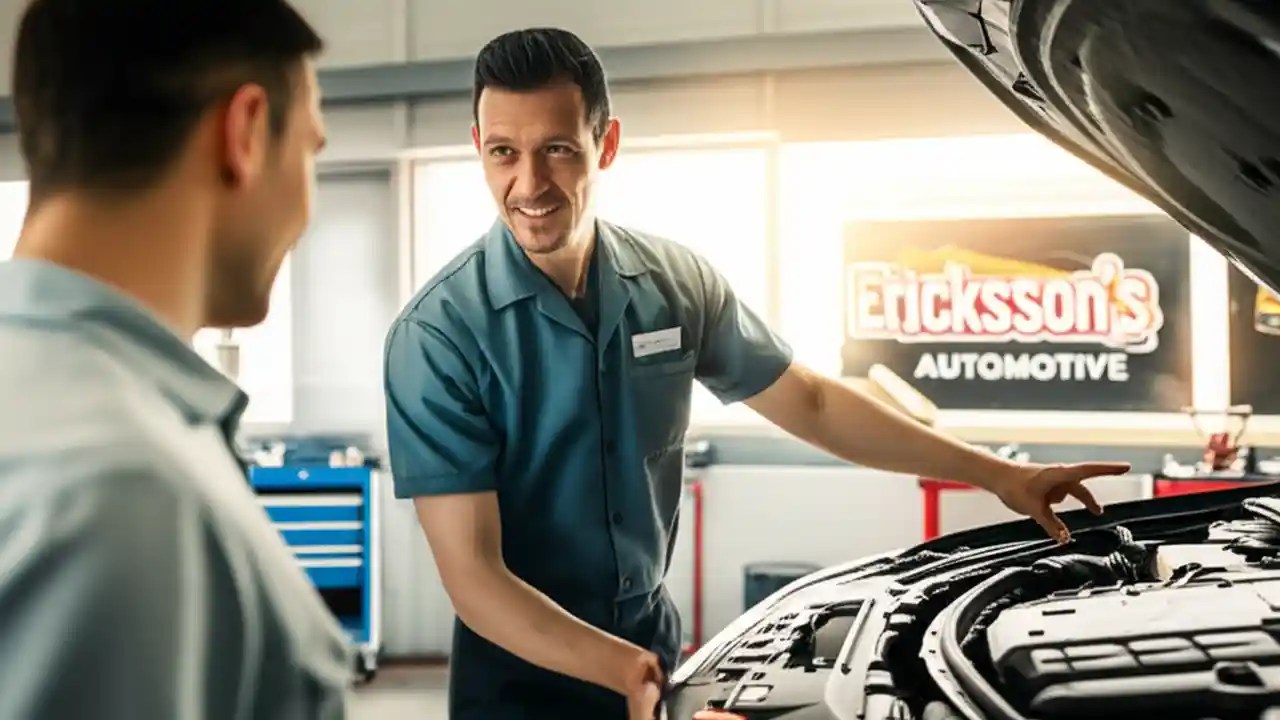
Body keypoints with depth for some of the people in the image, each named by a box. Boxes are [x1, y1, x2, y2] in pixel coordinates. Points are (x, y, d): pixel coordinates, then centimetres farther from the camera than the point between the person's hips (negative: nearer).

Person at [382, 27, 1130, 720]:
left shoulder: (676, 283, -6)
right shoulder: (439, 334, -19)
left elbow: (810, 401, 7)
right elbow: (474, 577, -22)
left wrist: (997, 473, 6)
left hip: (655, 637, 4)